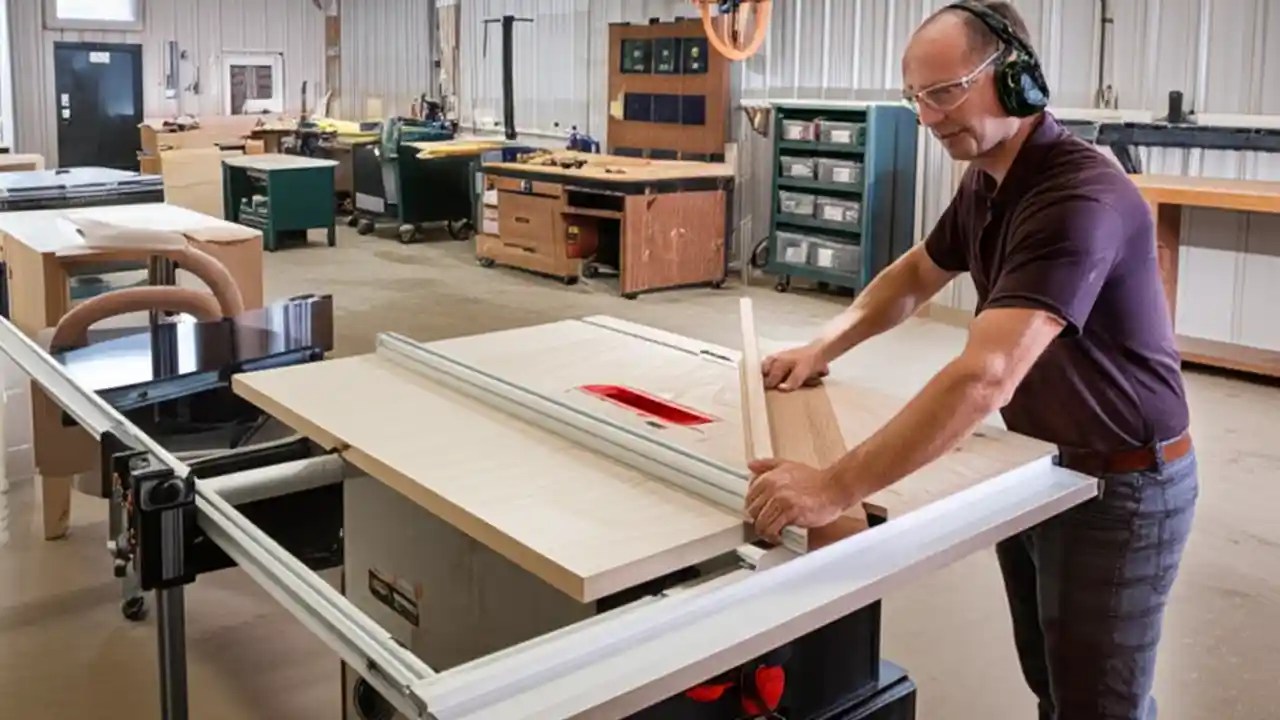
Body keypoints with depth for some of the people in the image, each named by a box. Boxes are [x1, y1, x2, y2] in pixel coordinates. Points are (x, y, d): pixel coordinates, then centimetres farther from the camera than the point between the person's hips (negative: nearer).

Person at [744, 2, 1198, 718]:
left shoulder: (1078, 197, -31)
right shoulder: (987, 181, 0)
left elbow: (984, 378, -42)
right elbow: (916, 275, 17)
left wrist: (836, 488, -44)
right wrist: (822, 348, 2)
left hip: (1121, 481, -8)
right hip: (1036, 460, 8)